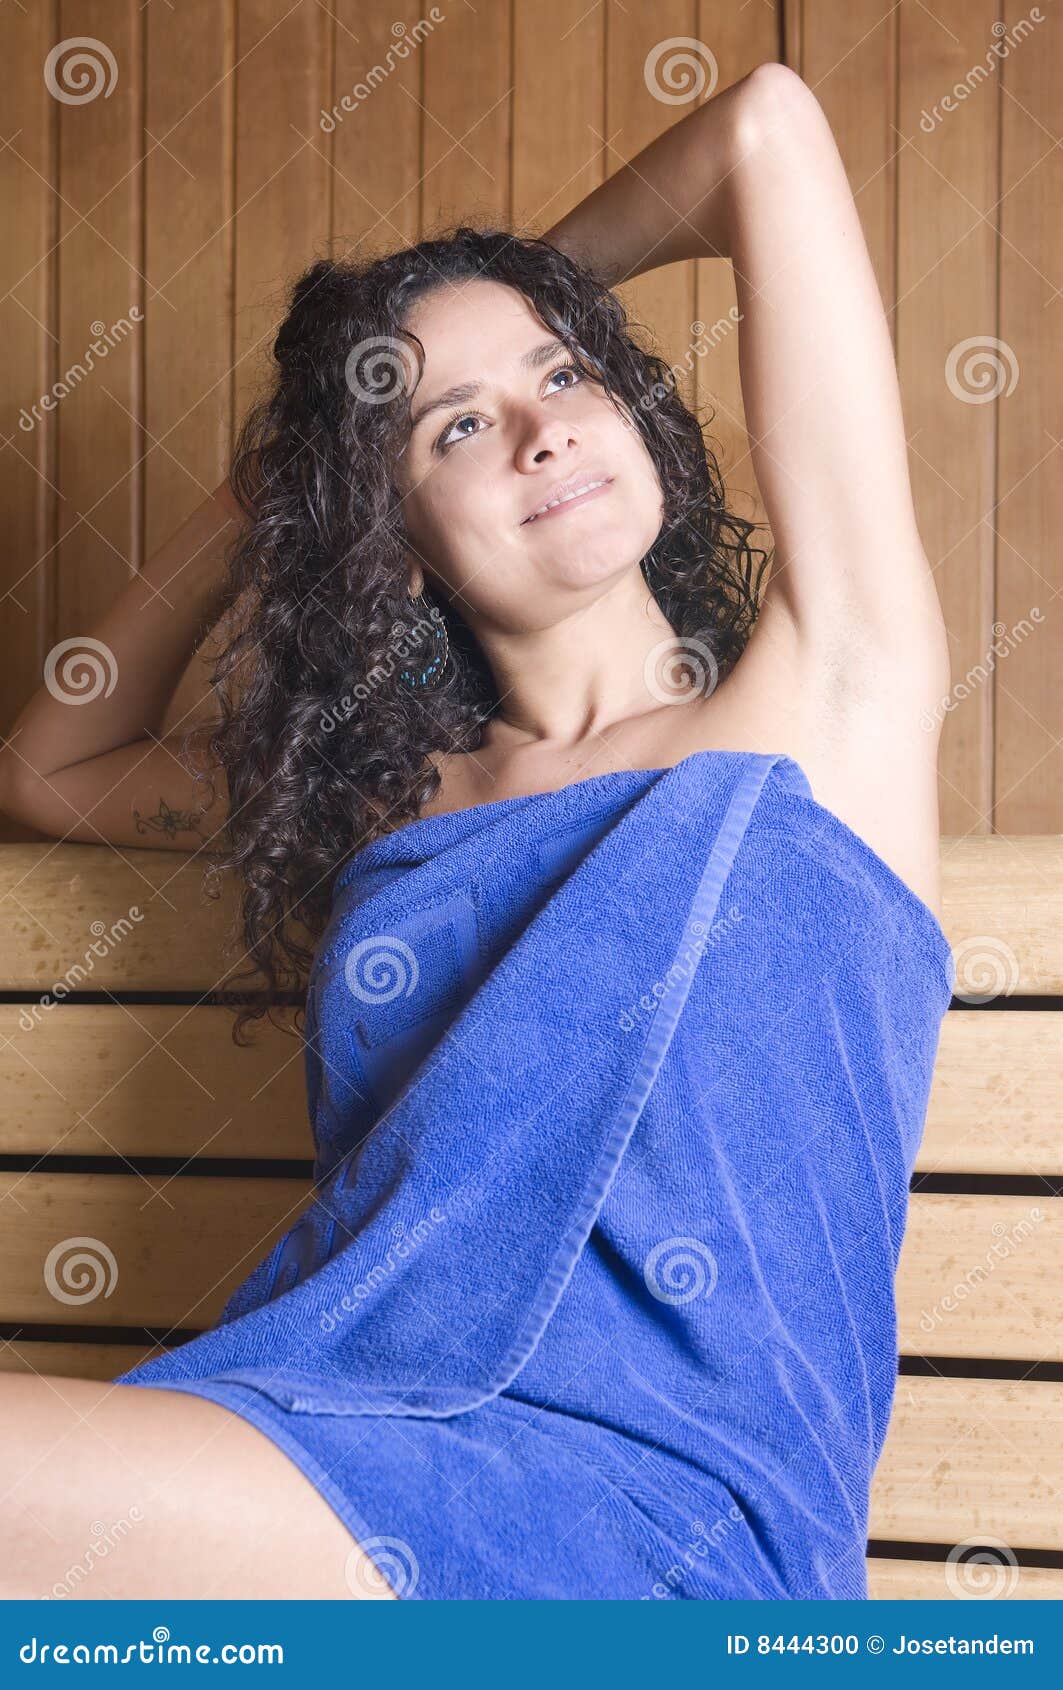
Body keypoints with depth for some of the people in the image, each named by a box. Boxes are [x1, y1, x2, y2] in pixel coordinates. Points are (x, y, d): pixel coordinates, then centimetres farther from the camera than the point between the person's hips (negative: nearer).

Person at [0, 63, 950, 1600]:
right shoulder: (386, 785, 19)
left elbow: (768, 131, 6)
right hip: (369, 1456, 5)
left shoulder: (829, 688, 6)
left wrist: (530, 296, 23)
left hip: (652, 1514, -4)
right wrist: (241, 516, 30)